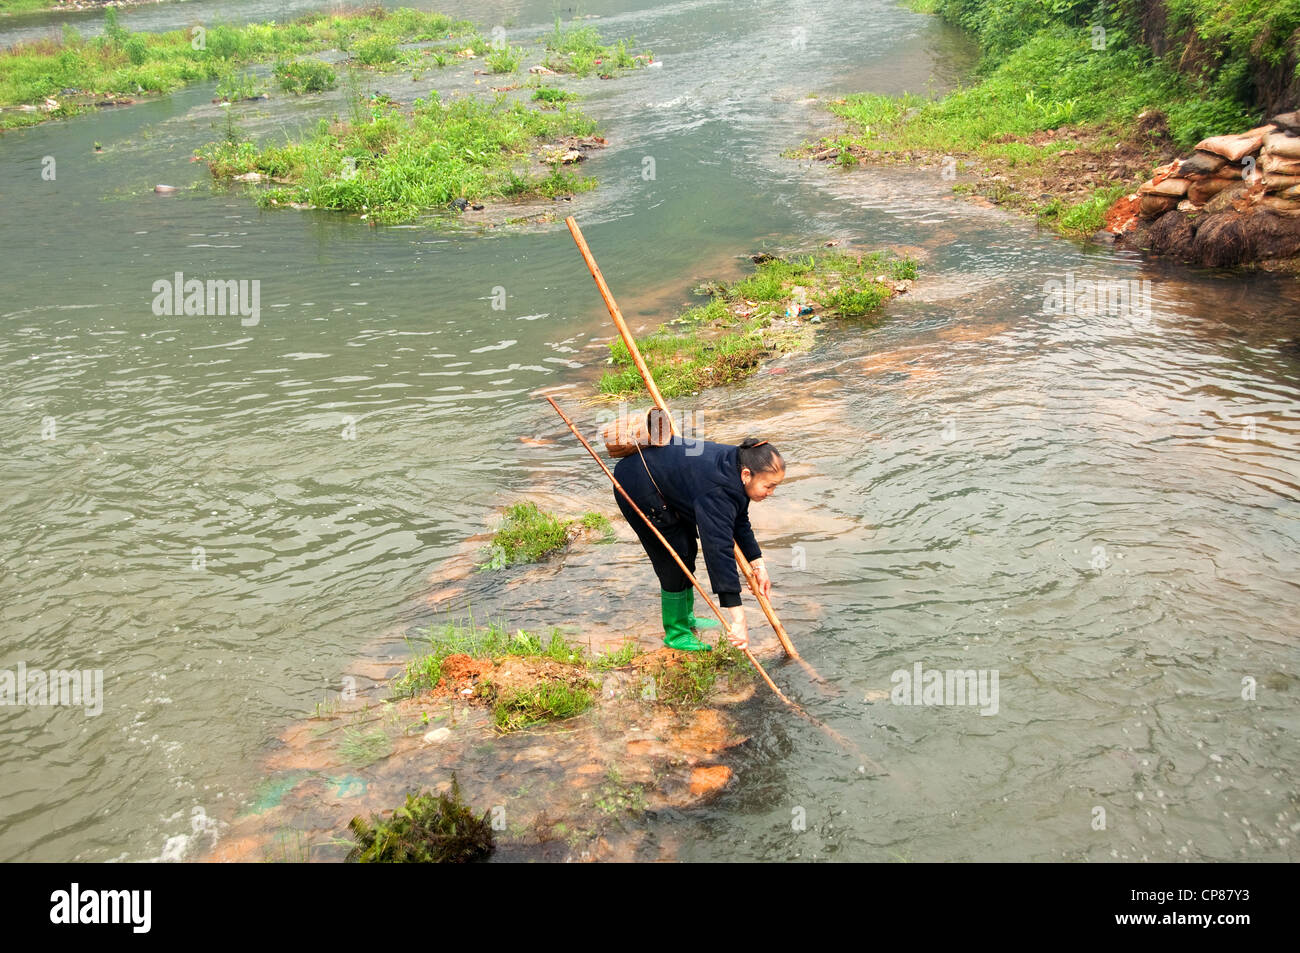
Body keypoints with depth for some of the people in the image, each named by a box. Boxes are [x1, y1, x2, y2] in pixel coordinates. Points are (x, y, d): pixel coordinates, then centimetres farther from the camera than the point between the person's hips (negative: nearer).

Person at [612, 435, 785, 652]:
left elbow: (739, 521, 10)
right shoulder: (717, 491, -34)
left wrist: (758, 565, 5)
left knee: (688, 549, 17)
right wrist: (738, 619, -40)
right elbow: (718, 551, -39)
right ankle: (676, 634, 10)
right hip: (636, 485, -10)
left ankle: (686, 618, 33)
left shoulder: (736, 465, -6)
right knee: (675, 559, -5)